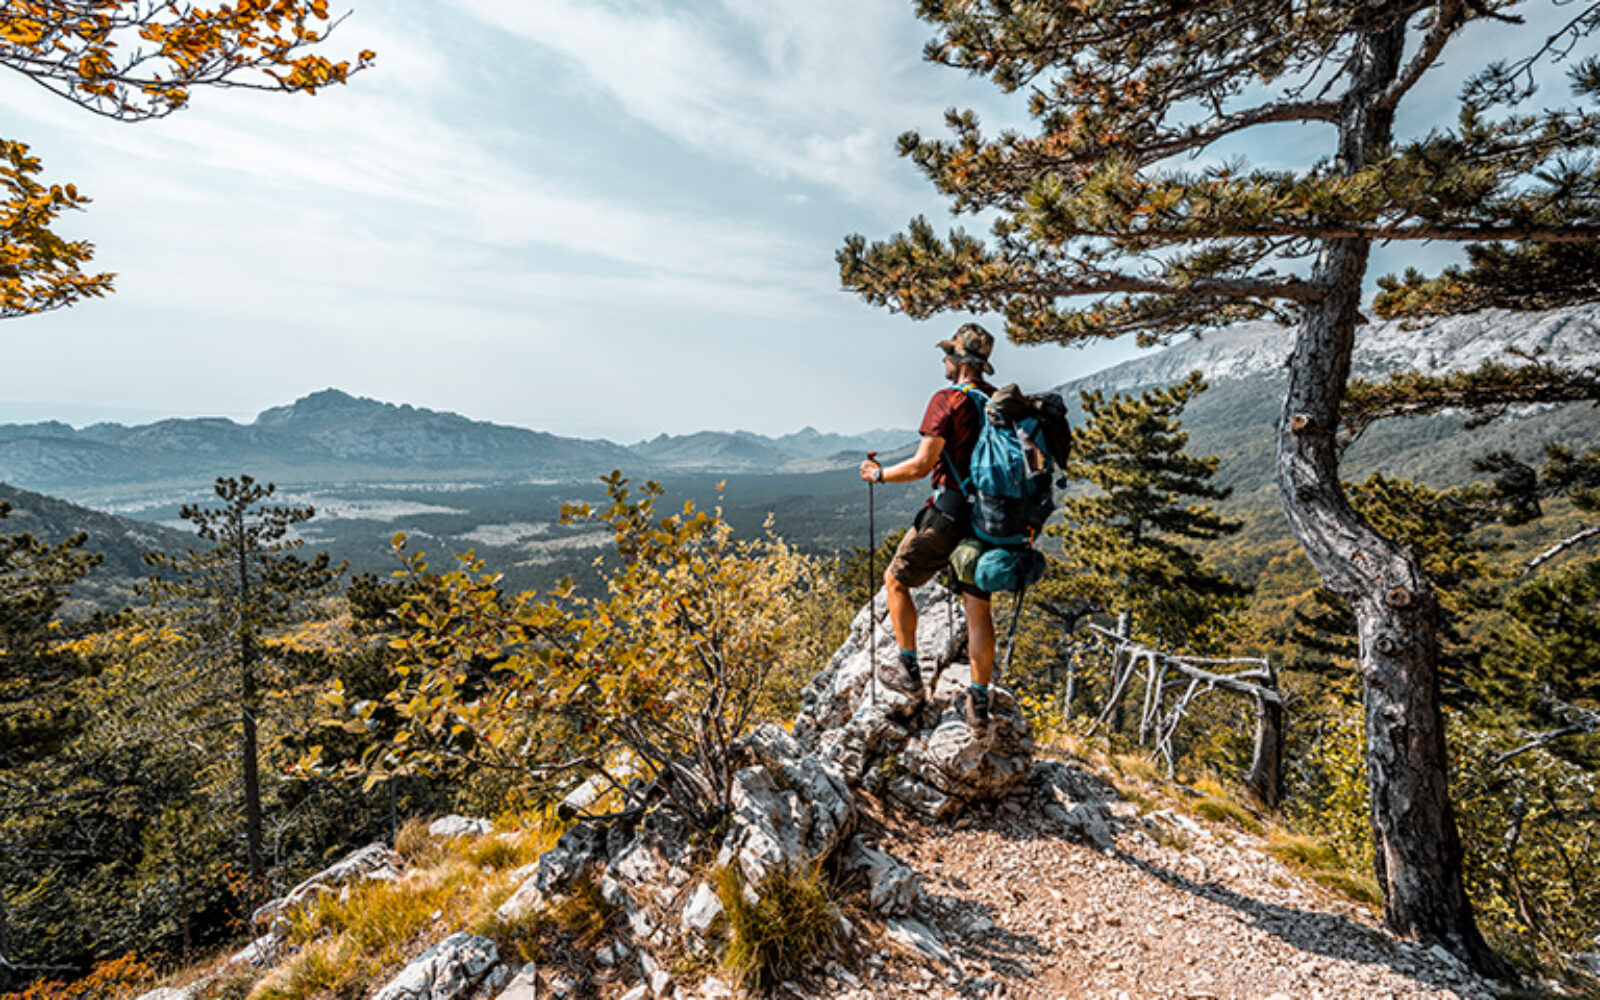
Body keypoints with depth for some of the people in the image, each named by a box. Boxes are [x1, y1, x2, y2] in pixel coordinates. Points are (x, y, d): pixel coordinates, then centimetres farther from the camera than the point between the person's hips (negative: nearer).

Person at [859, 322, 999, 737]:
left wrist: (878, 474, 0)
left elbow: (921, 465, -16)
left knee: (895, 581, 14)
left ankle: (908, 671, 20)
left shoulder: (947, 401, -12)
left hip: (949, 513, -7)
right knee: (978, 608, 13)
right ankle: (979, 706, 16)